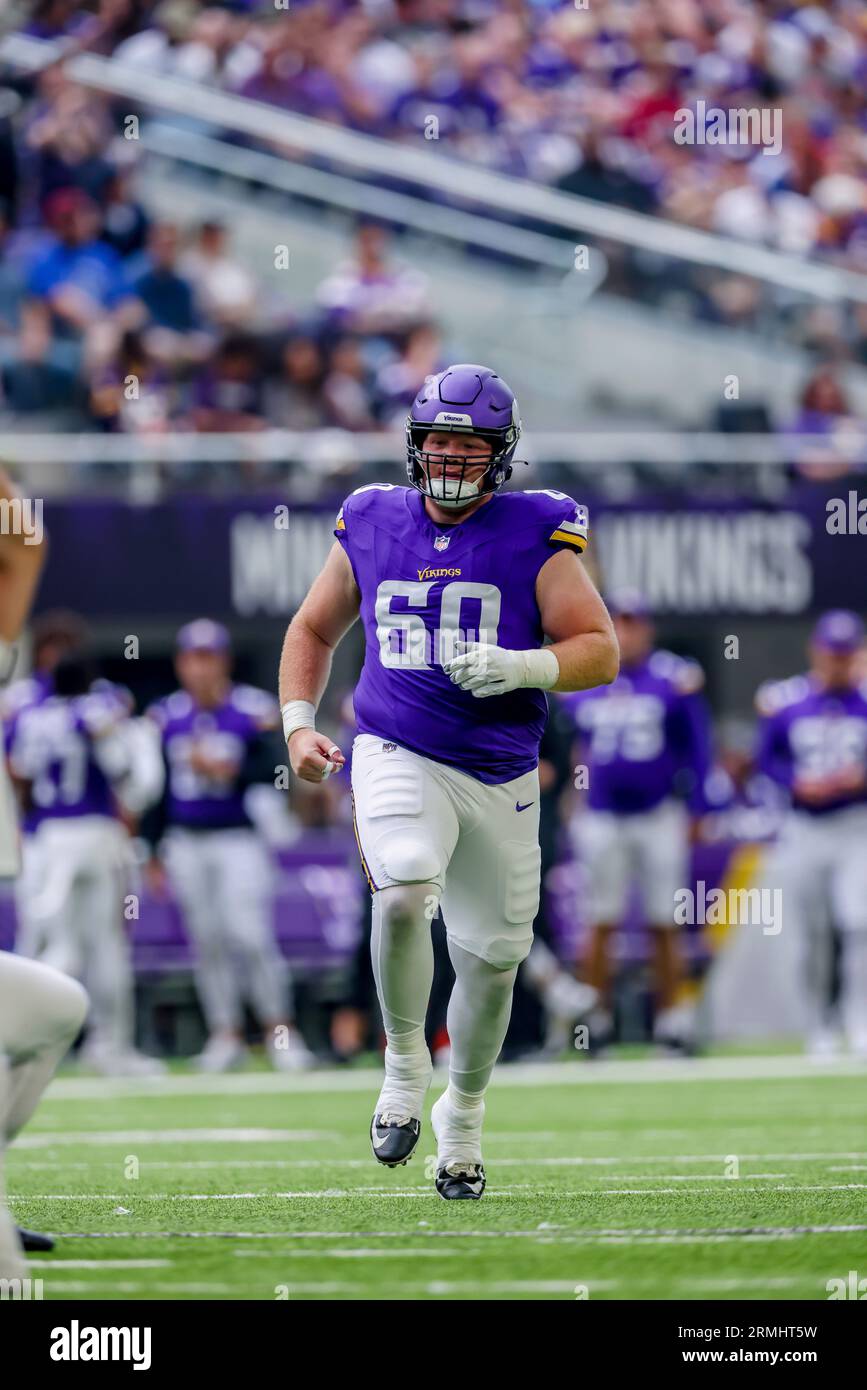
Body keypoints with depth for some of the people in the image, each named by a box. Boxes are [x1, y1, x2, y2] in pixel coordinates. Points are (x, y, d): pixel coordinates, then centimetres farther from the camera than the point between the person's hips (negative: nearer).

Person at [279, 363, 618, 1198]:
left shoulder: (535, 536, -3)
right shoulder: (372, 526, 4)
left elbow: (600, 651, -5)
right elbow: (314, 630, 18)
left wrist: (521, 668, -23)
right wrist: (298, 724, 5)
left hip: (501, 776, 1)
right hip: (397, 755, -1)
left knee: (492, 958, 10)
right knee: (404, 891, -30)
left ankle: (462, 1114, 36)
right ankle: (404, 1064, -8)